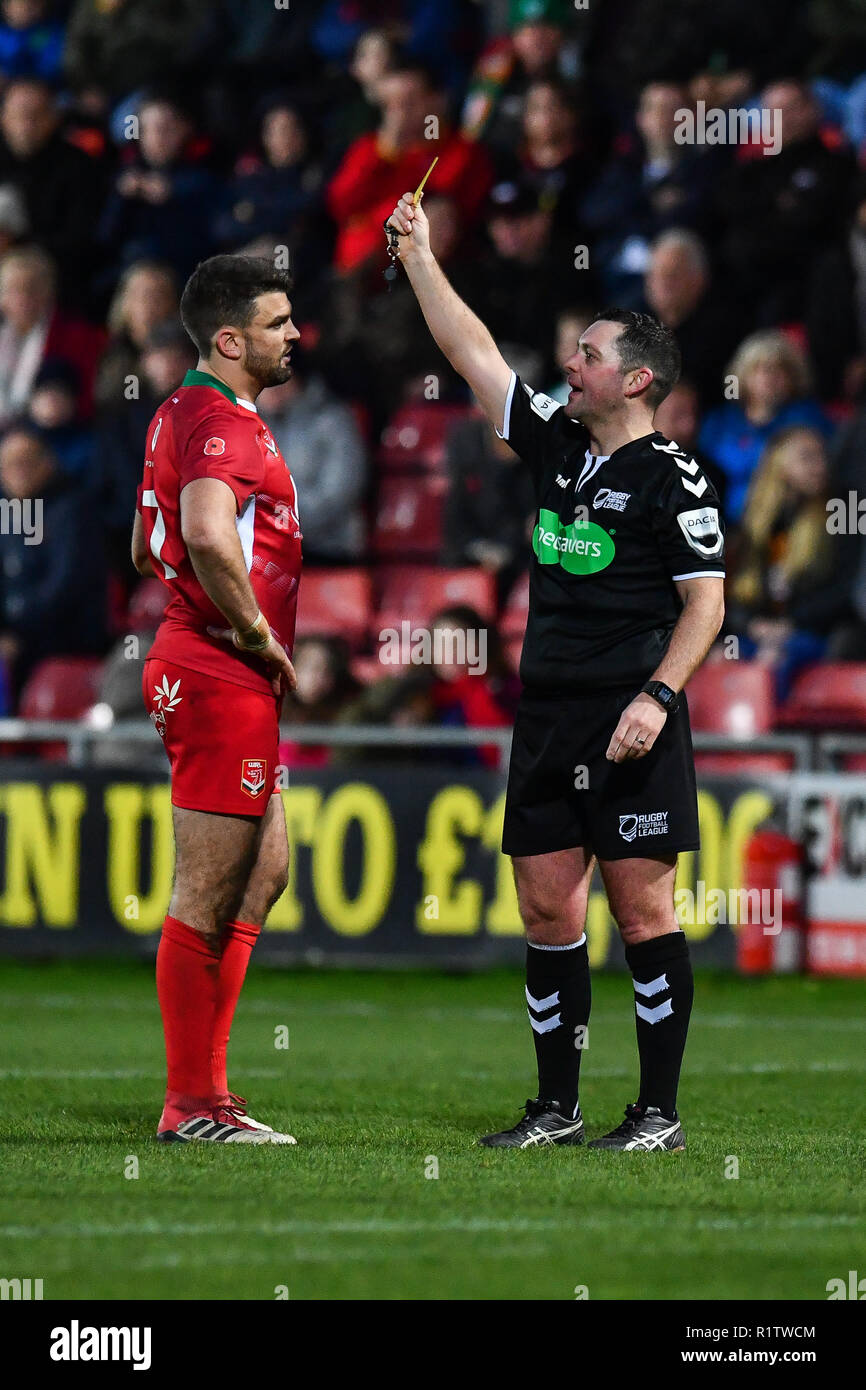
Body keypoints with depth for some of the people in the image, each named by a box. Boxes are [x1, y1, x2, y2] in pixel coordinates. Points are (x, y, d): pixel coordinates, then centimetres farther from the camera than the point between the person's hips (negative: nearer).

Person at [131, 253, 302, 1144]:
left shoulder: (186, 413, 18)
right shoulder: (221, 422, -16)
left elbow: (146, 549, 28)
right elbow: (209, 536, -35)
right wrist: (258, 634, -21)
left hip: (202, 664, 11)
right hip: (224, 679, -11)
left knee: (262, 875, 16)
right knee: (209, 896, -6)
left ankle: (203, 1087, 19)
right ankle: (192, 1105, -1)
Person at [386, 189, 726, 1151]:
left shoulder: (672, 478, -5)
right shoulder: (555, 443, 13)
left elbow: (705, 603, -7)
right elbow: (475, 355, 19)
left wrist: (658, 696, -18)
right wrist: (419, 259, 19)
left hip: (630, 720, -7)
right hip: (546, 713, 7)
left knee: (641, 907, -6)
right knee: (545, 907, 6)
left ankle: (659, 1111, -2)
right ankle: (557, 1107, 13)